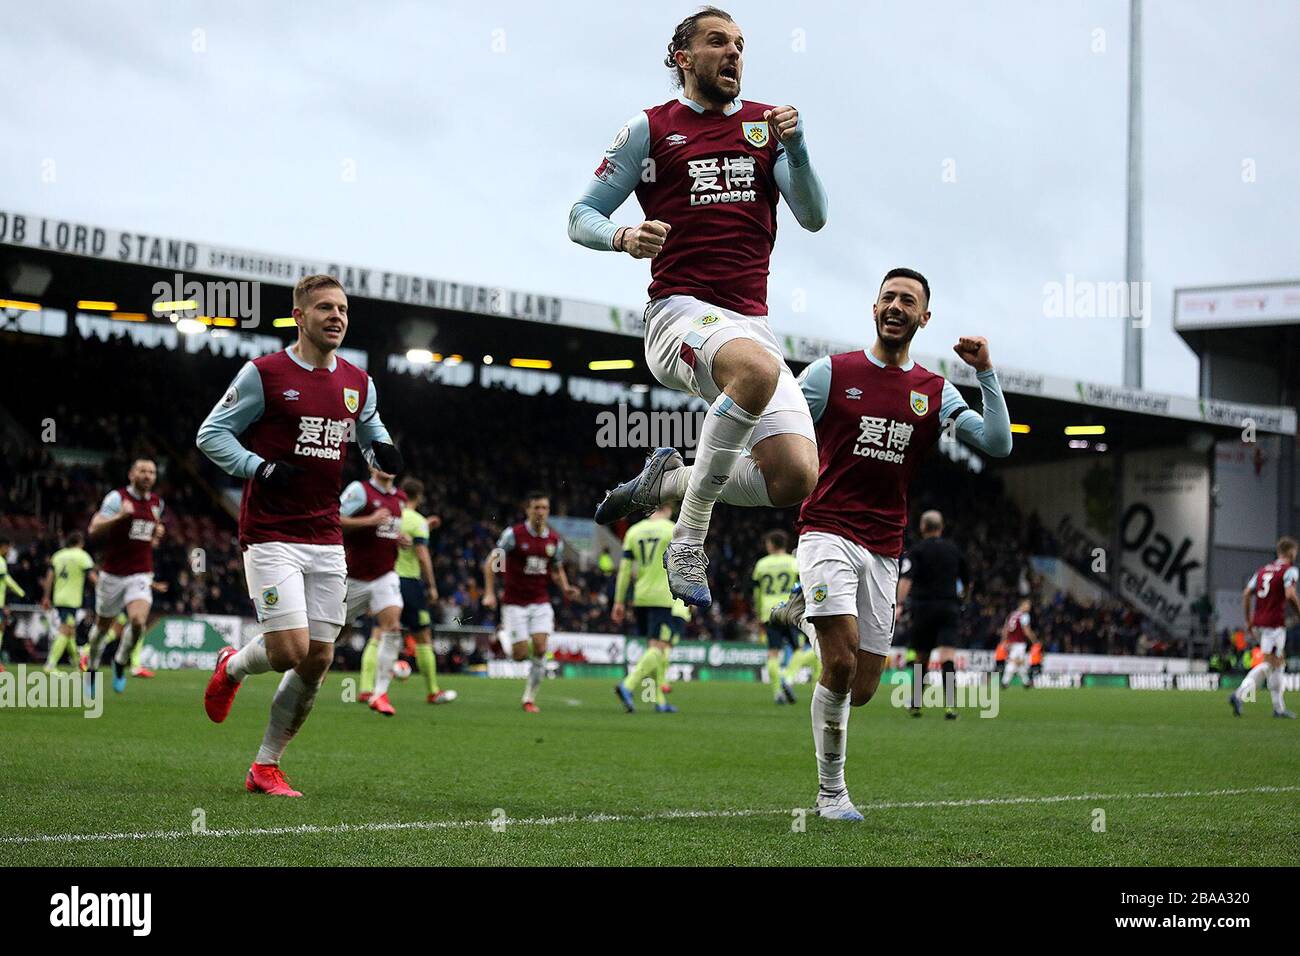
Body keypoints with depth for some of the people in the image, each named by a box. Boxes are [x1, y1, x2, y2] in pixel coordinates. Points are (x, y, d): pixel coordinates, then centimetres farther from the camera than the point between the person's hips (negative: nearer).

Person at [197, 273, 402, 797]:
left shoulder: (358, 383, 10)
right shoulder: (264, 374, -6)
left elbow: (371, 430, 28)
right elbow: (211, 434, -1)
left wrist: (383, 452, 4)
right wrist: (259, 468, -17)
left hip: (326, 542, 5)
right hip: (271, 535, -5)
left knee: (318, 661, 1)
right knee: (290, 651, -15)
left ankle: (266, 765, 15)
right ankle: (232, 667, 20)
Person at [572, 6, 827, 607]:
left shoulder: (765, 124, 16)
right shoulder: (651, 129, 7)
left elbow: (812, 217, 6)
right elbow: (580, 218, 7)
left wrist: (795, 147, -11)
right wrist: (624, 237, -15)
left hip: (751, 323, 5)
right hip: (680, 314, -5)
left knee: (794, 479, -13)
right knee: (758, 371, -40)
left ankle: (667, 480, 14)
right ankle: (689, 540, -27)